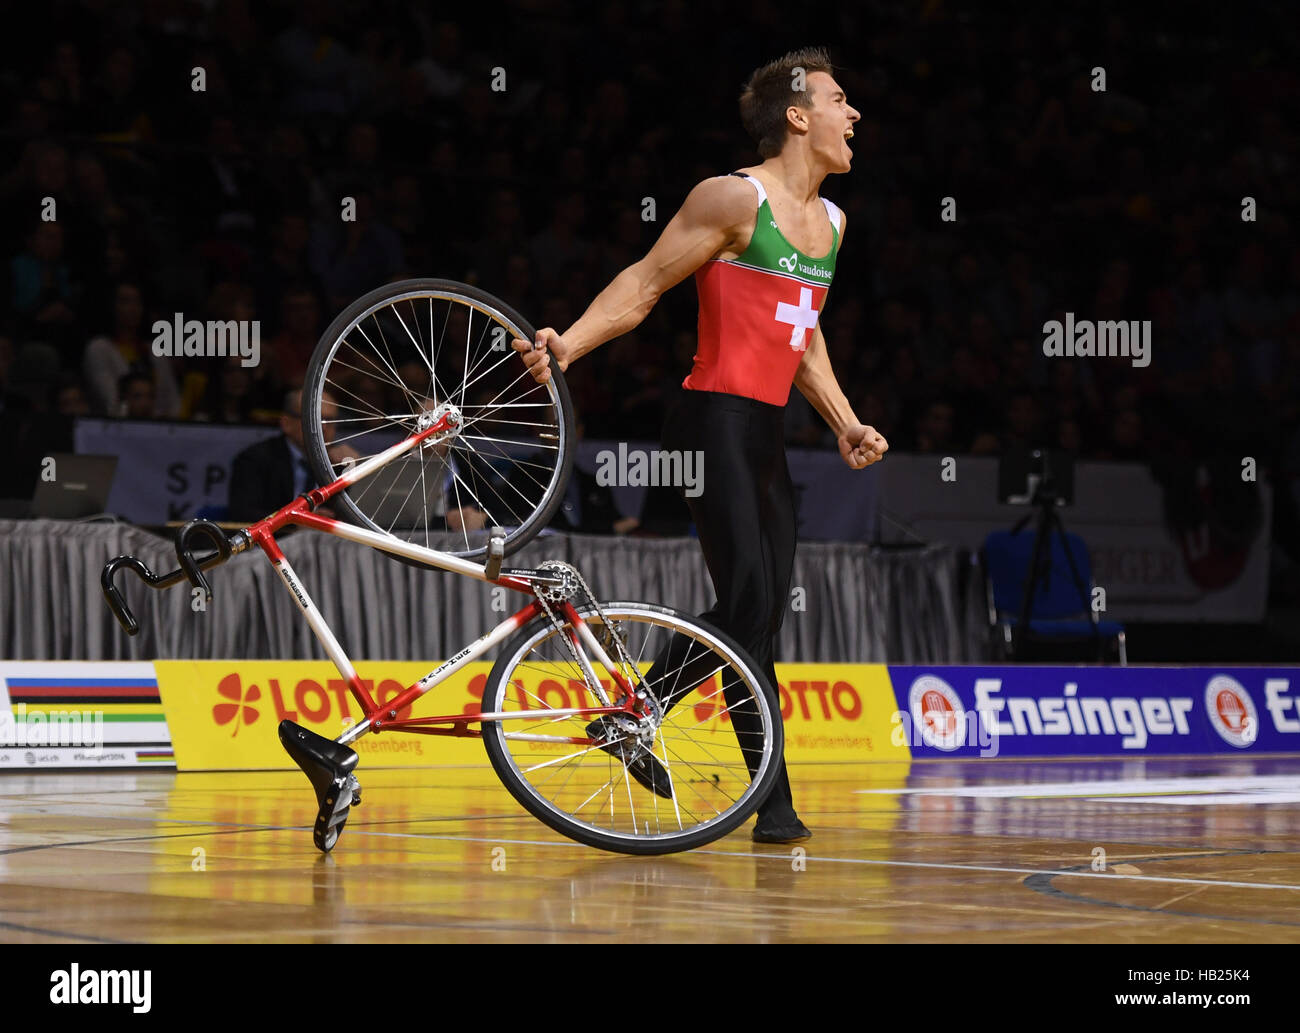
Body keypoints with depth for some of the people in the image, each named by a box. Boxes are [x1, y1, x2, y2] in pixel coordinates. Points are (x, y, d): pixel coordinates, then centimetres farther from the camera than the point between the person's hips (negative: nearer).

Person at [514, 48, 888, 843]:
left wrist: (845, 422, 20)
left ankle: (640, 725, 20)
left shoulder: (831, 221, 17)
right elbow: (645, 283, -6)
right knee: (750, 606, -14)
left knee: (760, 612, 8)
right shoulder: (737, 198, -7)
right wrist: (570, 343, -19)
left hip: (767, 433, 9)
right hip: (715, 424, -9)